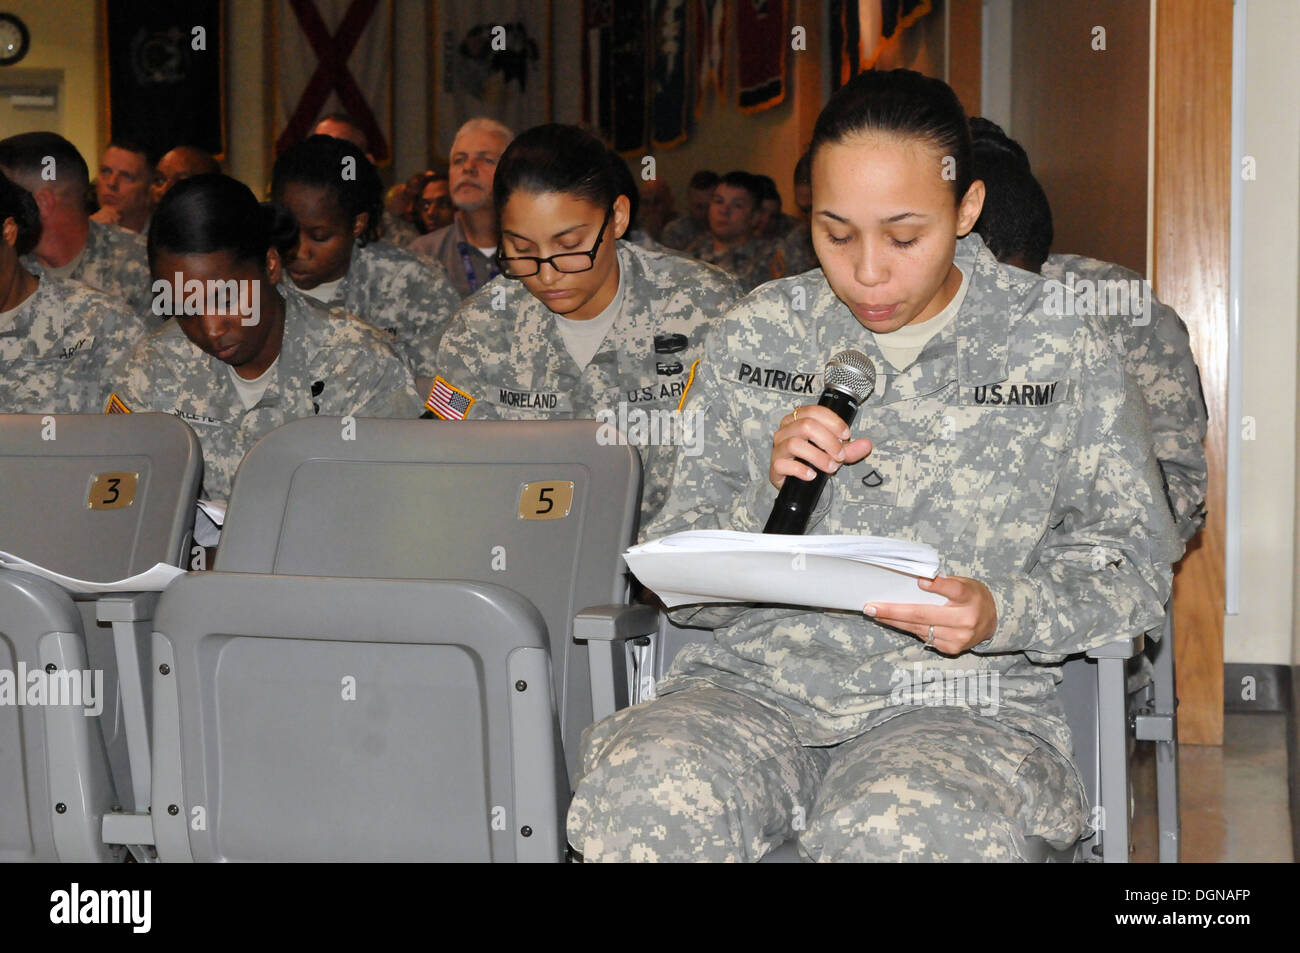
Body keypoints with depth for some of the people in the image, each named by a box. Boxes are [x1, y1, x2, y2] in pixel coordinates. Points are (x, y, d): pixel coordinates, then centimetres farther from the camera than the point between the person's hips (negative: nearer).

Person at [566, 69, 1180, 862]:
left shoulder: (1059, 350, 5)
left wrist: (1000, 614, -15)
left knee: (900, 830, -36)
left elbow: (1131, 562, 5)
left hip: (962, 701, -1)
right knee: (646, 793, -31)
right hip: (755, 682, 2)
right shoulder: (754, 339, 10)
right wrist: (769, 494, -10)